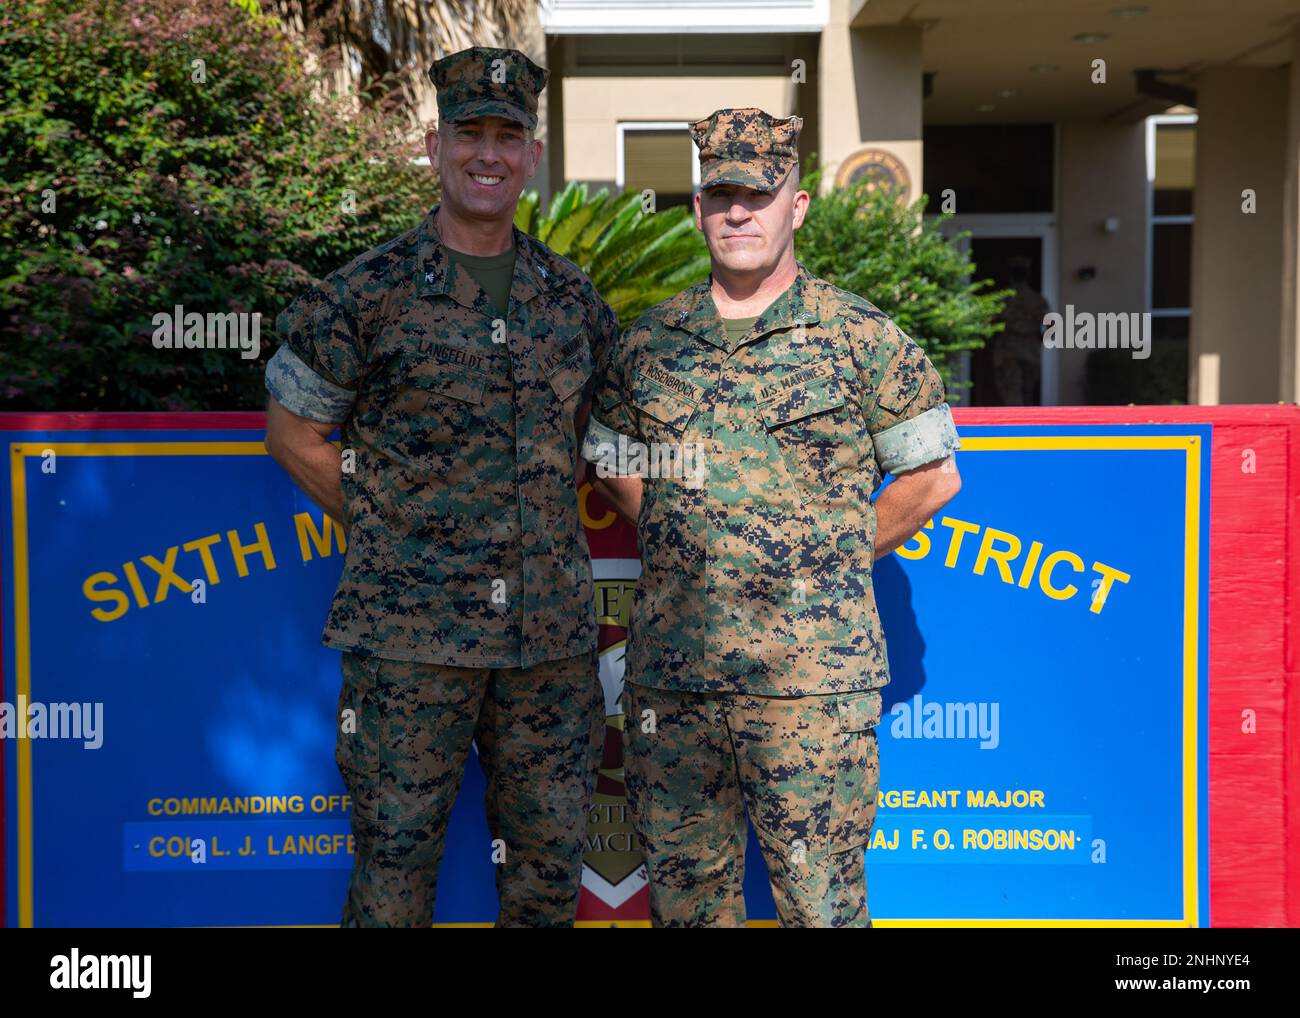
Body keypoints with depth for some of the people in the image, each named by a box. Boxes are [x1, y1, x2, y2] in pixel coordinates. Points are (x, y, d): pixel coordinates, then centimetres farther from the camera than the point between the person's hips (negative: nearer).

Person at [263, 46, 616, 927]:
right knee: (395, 861, 5)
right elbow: (292, 432, 4)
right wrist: (386, 530, 0)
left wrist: (546, 539, 10)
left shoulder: (573, 296, 9)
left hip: (553, 632, 4)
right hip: (410, 632, -3)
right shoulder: (370, 291, -3)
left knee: (552, 863, 12)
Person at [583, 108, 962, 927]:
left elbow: (932, 477, 4)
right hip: (669, 668, 4)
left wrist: (837, 561, 2)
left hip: (810, 675, -3)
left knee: (821, 893, 4)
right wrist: (681, 546, 10)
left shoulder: (862, 338, -1)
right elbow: (611, 464, 21)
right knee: (683, 883, 15)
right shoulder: (649, 340, 9)